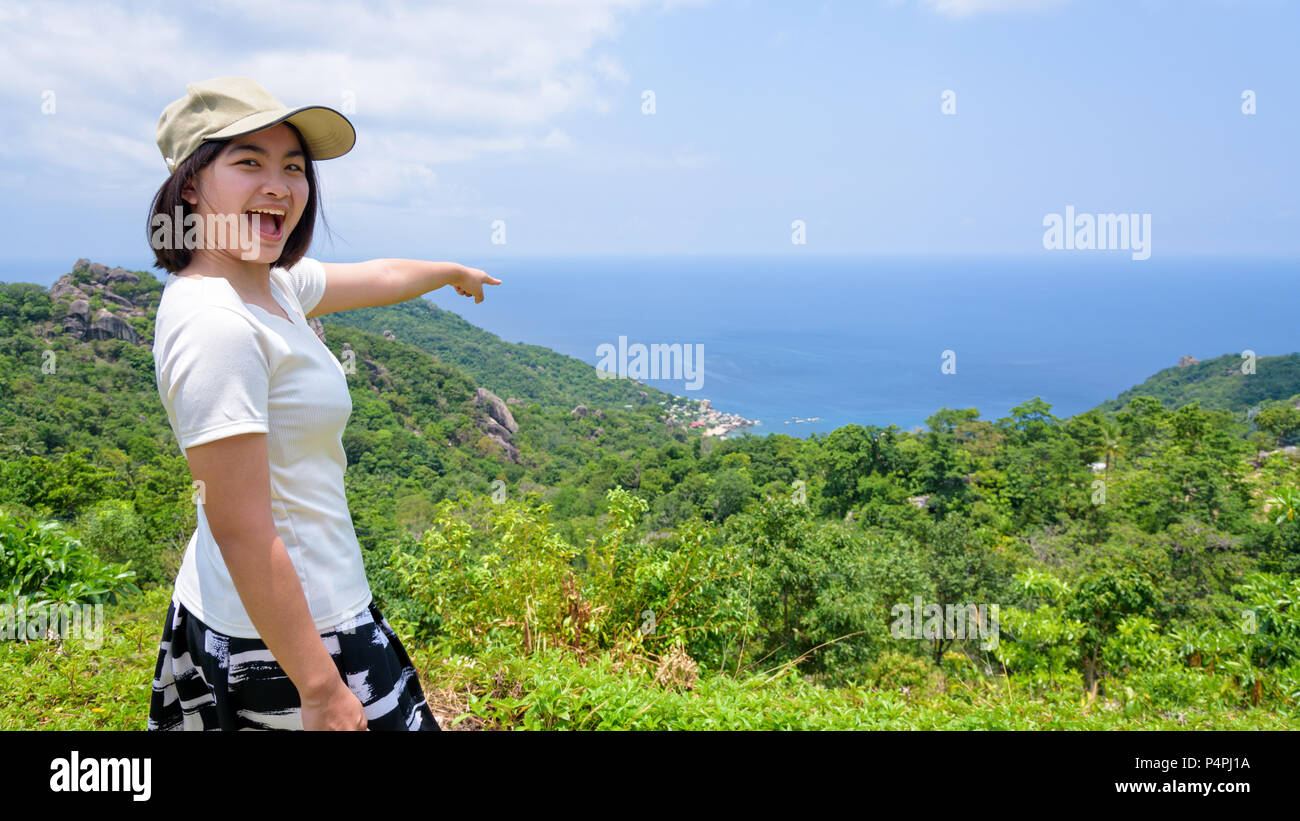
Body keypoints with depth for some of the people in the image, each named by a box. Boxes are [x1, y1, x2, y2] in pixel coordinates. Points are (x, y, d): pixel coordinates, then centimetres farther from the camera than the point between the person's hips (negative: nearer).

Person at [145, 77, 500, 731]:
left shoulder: (270, 282, 4)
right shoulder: (215, 323, -25)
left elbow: (377, 277, 24)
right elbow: (242, 531, -26)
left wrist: (457, 272, 42)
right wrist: (321, 689, -23)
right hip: (282, 637, -9)